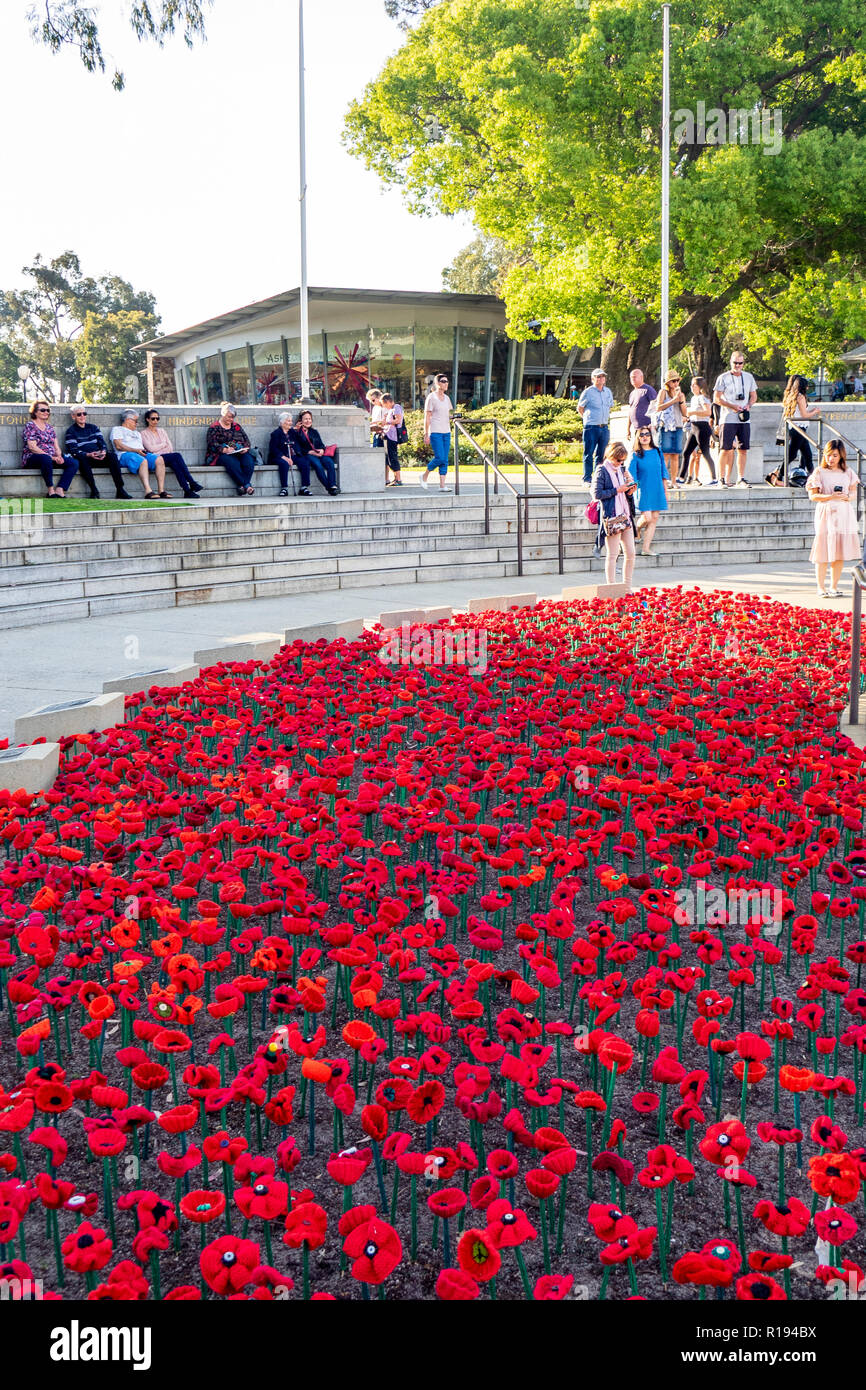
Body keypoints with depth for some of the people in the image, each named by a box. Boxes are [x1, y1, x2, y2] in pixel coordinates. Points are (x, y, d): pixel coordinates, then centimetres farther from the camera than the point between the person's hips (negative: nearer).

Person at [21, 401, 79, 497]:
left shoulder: (49, 427, 22)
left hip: (51, 458, 7)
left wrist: (59, 456, -8)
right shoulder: (30, 425, 1)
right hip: (32, 459, -7)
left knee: (74, 463, -16)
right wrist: (51, 457, -19)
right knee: (46, 458, -42)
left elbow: (56, 445, 16)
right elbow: (32, 447, -12)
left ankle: (59, 491, -30)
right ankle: (51, 491, -33)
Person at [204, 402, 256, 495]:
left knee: (249, 461, -29)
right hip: (222, 455, -4)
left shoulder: (236, 426, 22)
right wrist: (224, 450, -22)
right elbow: (212, 444, -7)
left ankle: (242, 487, -35)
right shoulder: (215, 427, 6)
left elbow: (246, 440, 19)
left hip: (240, 453, 4)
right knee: (233, 463, -38)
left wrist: (246, 448, -5)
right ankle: (246, 485, -37)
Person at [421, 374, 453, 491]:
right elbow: (427, 417, -7)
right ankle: (425, 476, 10)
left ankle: (442, 485, 1)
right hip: (435, 432, -7)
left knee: (445, 460, 1)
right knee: (440, 458, -13)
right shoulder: (431, 397, -5)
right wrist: (426, 434, -11)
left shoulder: (446, 398, 14)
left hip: (446, 432, 7)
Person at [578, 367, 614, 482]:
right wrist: (587, 418, 5)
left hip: (604, 428, 5)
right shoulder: (588, 392, -5)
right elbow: (580, 408, 4)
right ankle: (587, 479, 2)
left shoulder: (608, 391, 11)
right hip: (591, 427, -5)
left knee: (601, 455, 8)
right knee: (589, 454, -3)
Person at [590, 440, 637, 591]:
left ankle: (627, 588, 14)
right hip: (611, 518, -7)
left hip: (625, 516, 7)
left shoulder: (621, 469, 16)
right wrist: (617, 490, -14)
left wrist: (629, 491, 1)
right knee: (612, 554, -5)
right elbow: (597, 494, -14)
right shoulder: (601, 471, -5)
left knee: (630, 554, 6)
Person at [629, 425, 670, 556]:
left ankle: (646, 548, 3)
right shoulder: (635, 455, -2)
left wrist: (665, 491, 11)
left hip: (657, 490, 4)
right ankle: (636, 529, 21)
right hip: (643, 490, -4)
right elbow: (631, 476, -4)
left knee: (655, 518, -1)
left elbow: (663, 472, 13)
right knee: (647, 518, -14)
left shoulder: (657, 452, 8)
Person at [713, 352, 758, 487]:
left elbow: (754, 396, 19)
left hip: (744, 420, 4)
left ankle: (741, 479, 10)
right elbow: (716, 398, -3)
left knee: (743, 450, 3)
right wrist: (732, 406, -14)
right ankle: (722, 478, -1)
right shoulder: (723, 378, 0)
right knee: (726, 449, -7)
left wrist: (749, 405, -3)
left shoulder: (749, 377, 13)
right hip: (728, 419, -4)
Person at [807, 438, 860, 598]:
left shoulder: (848, 473, 10)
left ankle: (834, 586, 15)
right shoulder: (819, 472, -1)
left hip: (844, 514, 4)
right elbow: (813, 496, -5)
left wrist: (848, 497, -8)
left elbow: (854, 492, 15)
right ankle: (821, 587, 4)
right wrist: (831, 497, -18)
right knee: (823, 554, -4)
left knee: (839, 554, 5)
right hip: (826, 514, -3)